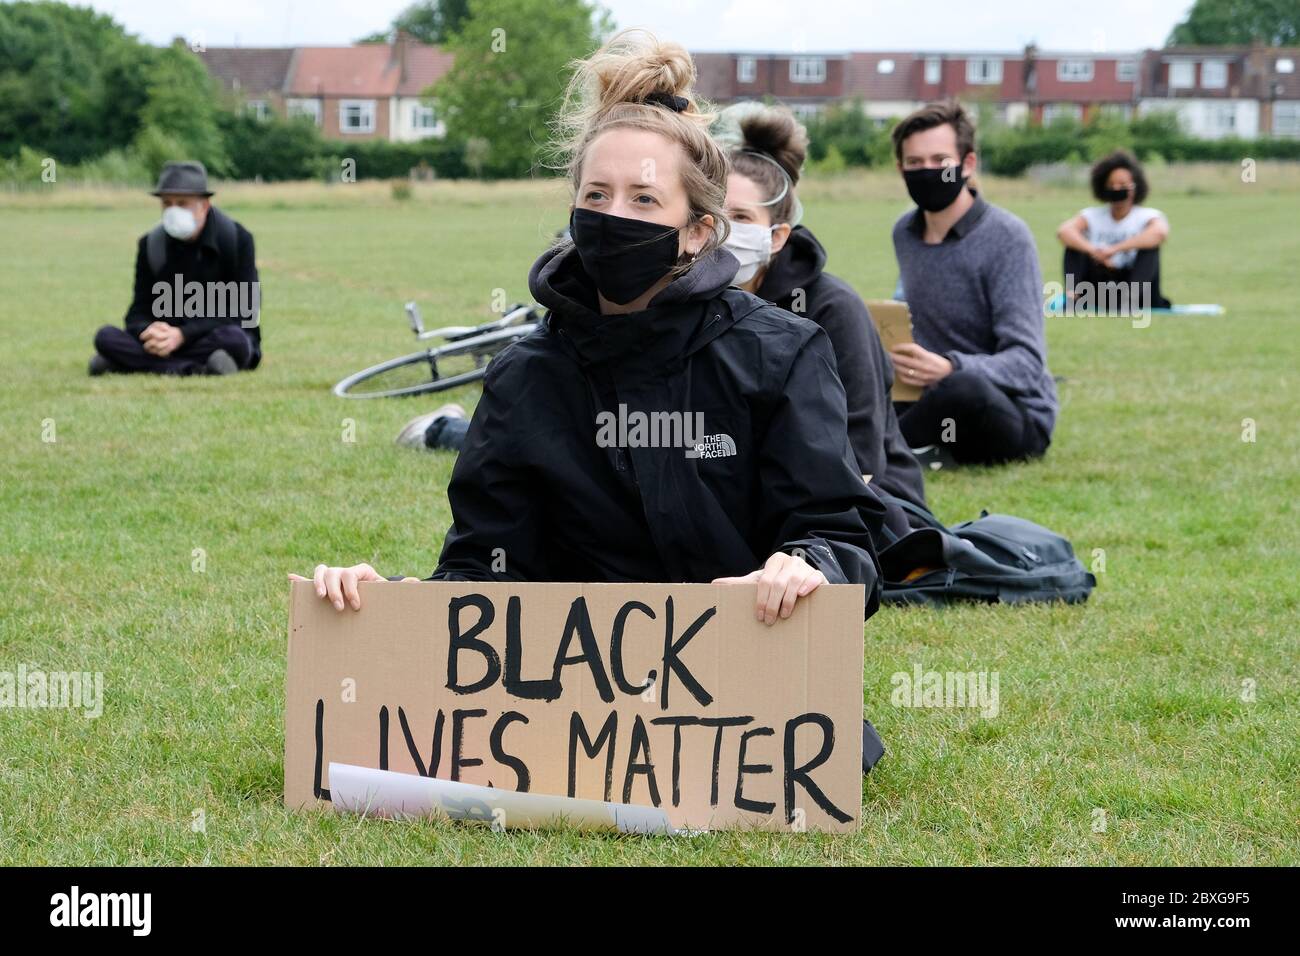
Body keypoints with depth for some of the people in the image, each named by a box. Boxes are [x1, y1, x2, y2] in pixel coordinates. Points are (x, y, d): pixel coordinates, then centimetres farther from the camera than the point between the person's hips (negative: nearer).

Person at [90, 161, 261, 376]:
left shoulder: (238, 239, -7)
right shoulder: (151, 244, 3)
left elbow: (242, 313, -13)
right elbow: (138, 314, 3)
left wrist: (182, 335, -25)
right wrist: (148, 332, -24)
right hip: (168, 340, 3)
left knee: (233, 339, -39)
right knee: (106, 337, -23)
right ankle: (197, 370, -35)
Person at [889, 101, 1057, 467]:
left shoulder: (1007, 238, -15)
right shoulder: (904, 233, 6)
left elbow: (1026, 363, -21)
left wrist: (951, 368, -40)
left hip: (1018, 419, -6)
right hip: (936, 400, 6)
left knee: (964, 387, -39)